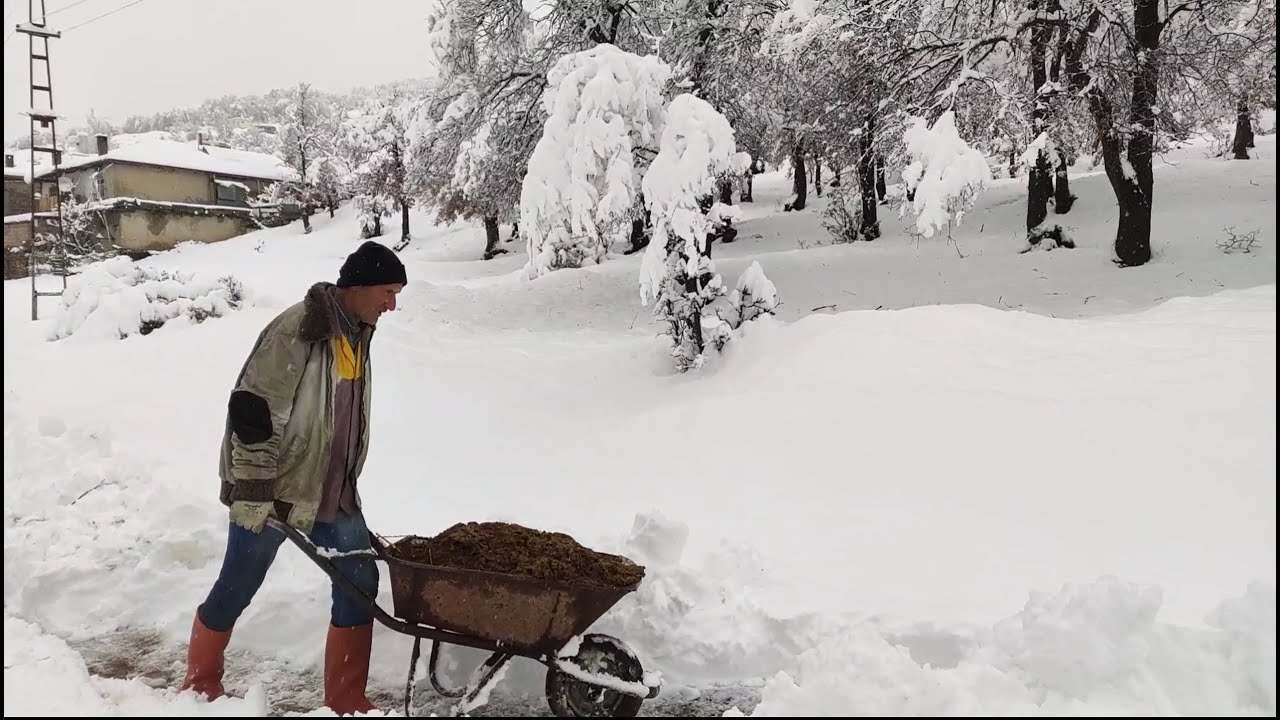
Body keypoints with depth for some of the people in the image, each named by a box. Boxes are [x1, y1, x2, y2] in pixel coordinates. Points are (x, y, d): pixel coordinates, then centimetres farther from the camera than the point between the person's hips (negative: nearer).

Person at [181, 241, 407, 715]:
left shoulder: (356, 334, 6)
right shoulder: (296, 331, -22)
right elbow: (252, 412, -23)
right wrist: (253, 492, -22)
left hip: (331, 493, 8)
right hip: (271, 493, -8)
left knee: (360, 582, 4)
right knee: (237, 589, 8)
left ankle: (346, 699, 15)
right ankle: (200, 683, 31)